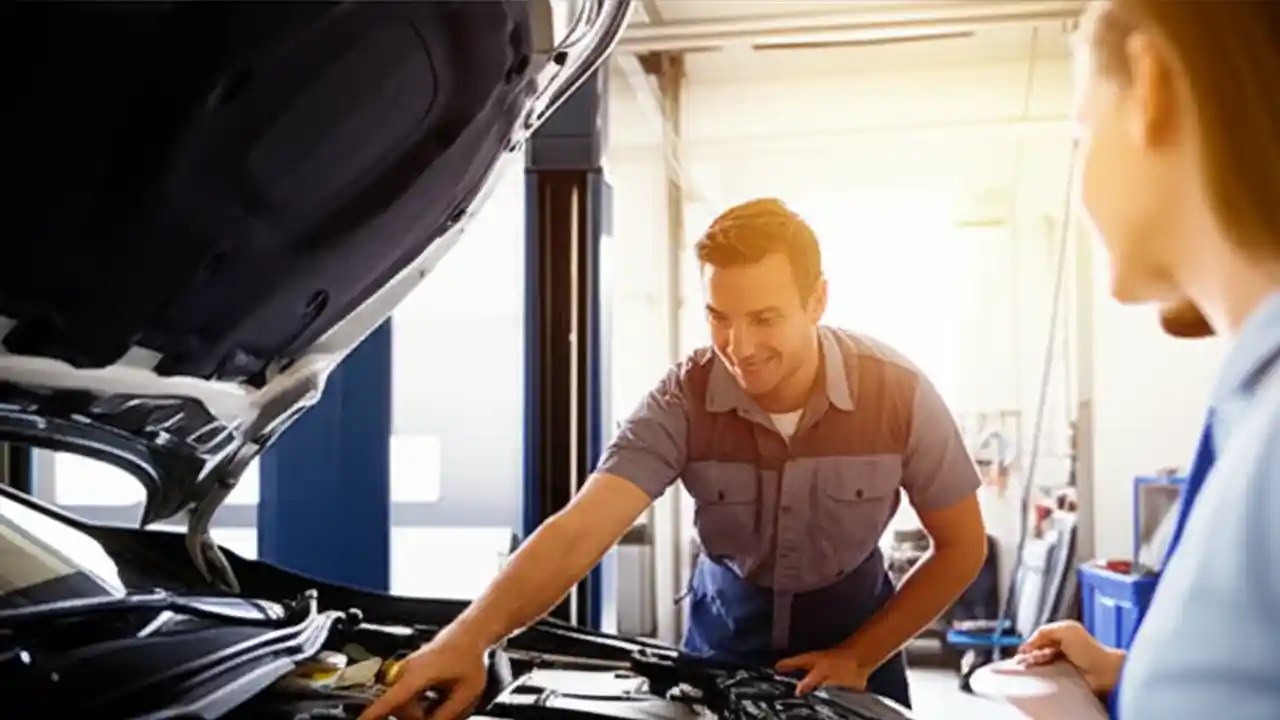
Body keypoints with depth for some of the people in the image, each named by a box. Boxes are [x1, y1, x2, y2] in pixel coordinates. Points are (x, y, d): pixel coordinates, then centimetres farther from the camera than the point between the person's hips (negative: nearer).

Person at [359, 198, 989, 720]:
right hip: (727, 621, 0)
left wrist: (860, 656, -15)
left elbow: (962, 546, -12)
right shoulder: (681, 403, -26)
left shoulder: (900, 395, -24)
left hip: (851, 622, 0)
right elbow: (581, 529, -38)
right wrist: (468, 637, -53)